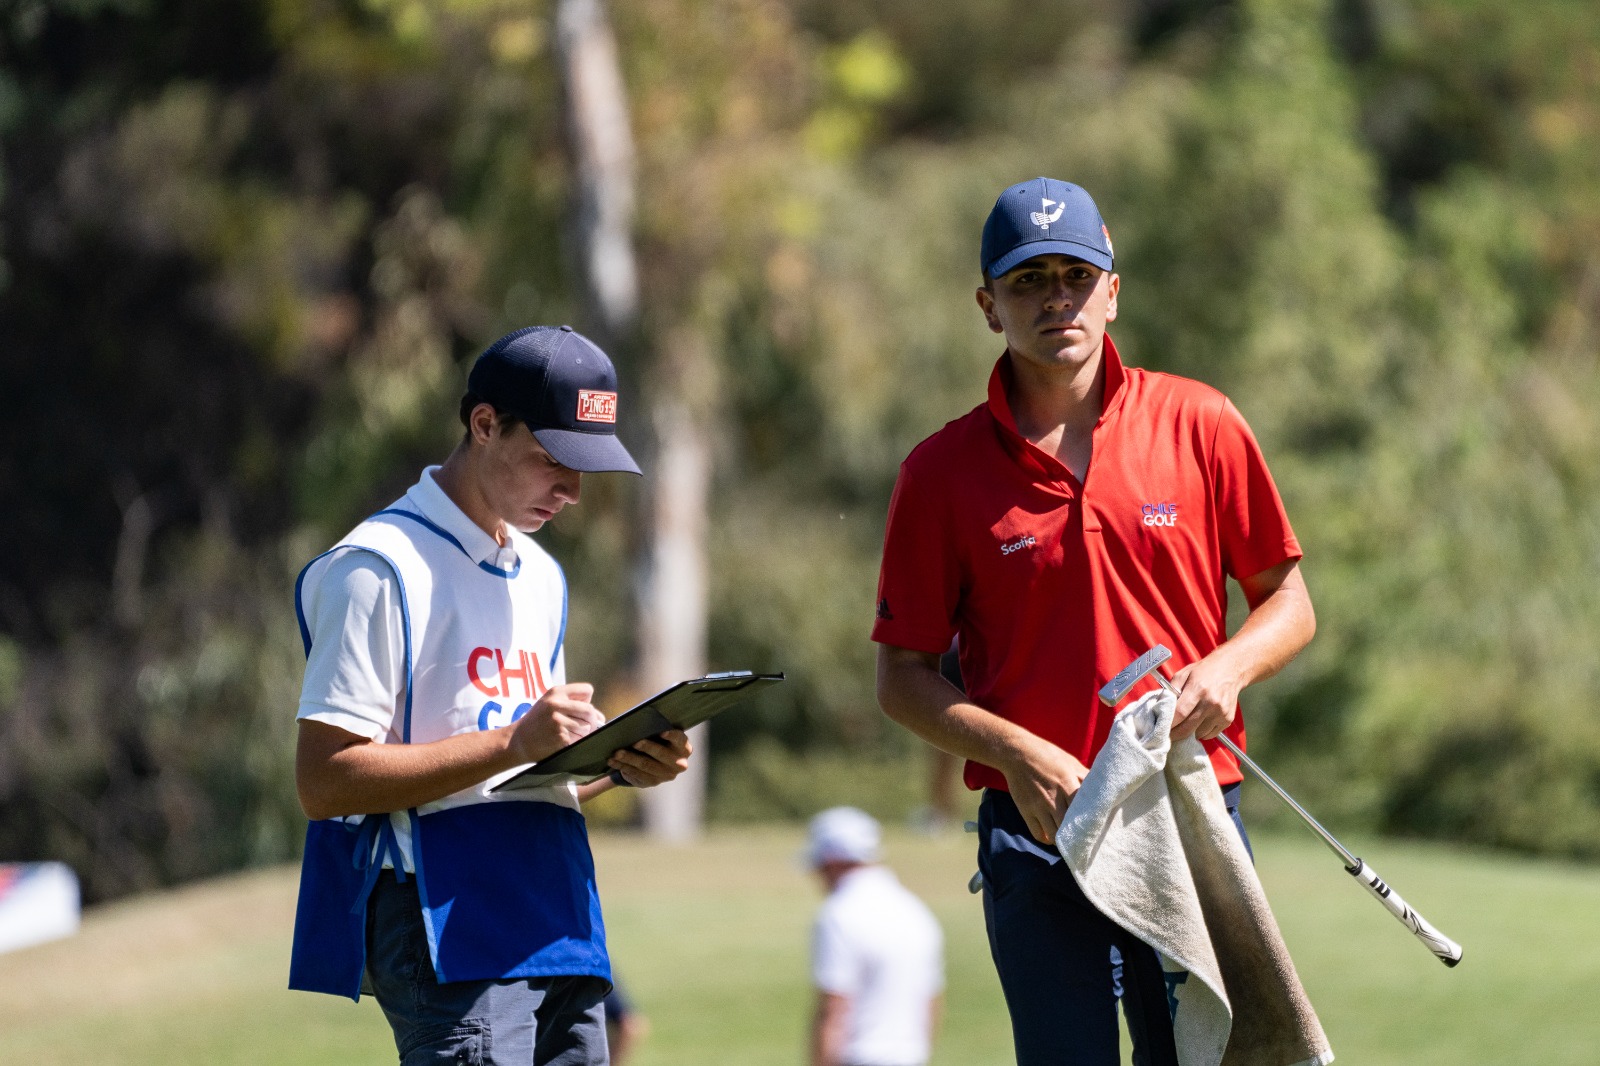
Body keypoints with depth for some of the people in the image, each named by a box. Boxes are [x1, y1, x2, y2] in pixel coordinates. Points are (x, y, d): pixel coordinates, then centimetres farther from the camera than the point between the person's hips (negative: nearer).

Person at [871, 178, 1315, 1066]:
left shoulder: (1199, 425, 5)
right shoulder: (942, 470, 2)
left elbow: (1288, 603, 12)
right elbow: (902, 679, 5)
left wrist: (1225, 668, -9)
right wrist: (1016, 755, -11)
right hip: (1038, 828, -1)